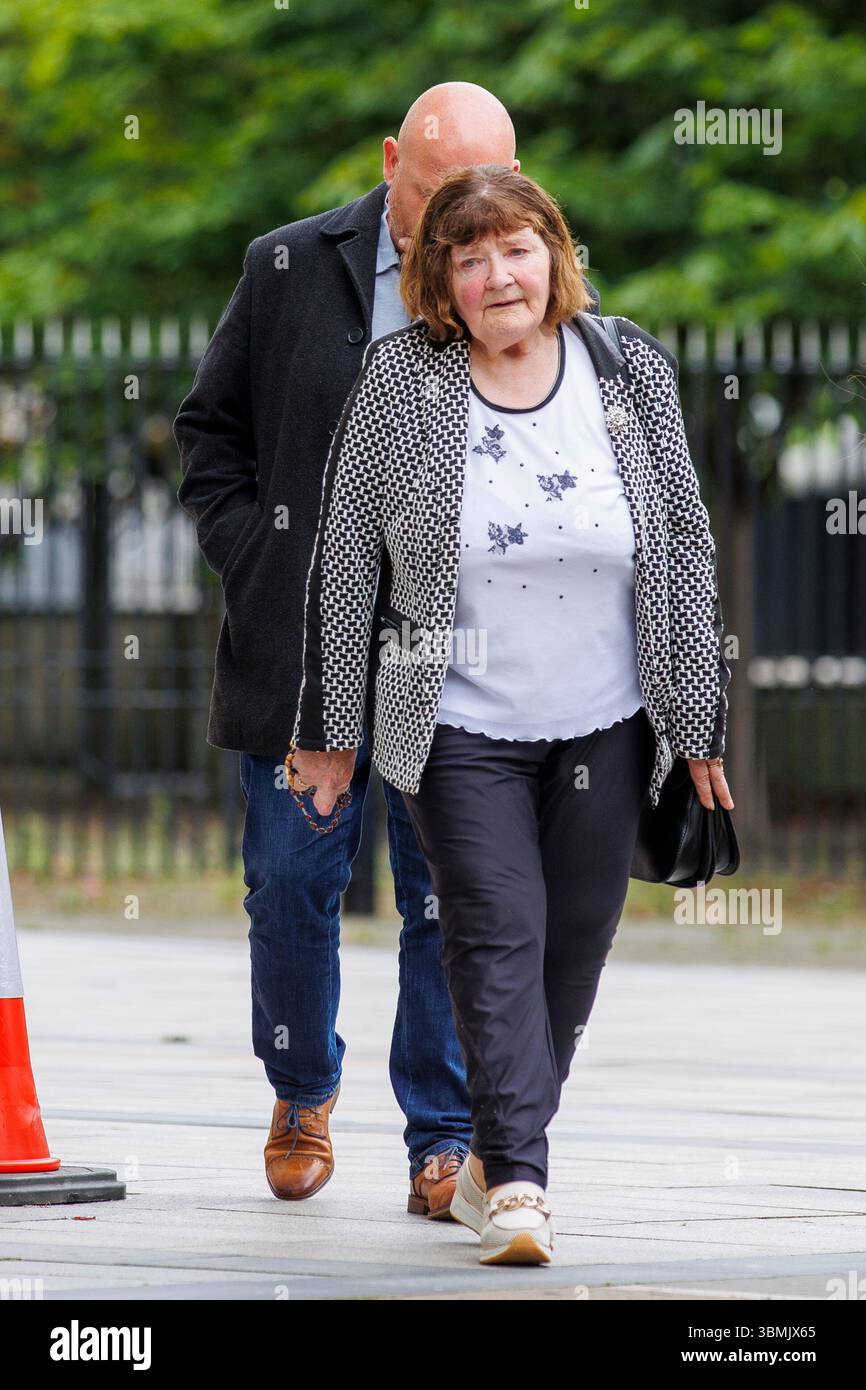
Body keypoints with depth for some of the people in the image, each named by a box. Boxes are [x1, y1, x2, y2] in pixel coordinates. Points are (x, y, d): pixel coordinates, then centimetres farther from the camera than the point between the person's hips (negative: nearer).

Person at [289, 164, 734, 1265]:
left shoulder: (630, 371, -1)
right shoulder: (400, 380, -5)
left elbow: (685, 549, 4)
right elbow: (346, 554, 0)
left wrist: (698, 720, 3)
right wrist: (331, 728, 0)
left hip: (604, 728, 2)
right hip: (462, 728, -2)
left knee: (571, 947, 8)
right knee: (497, 937, -11)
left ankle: (495, 1158, 24)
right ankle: (517, 1182, -13)